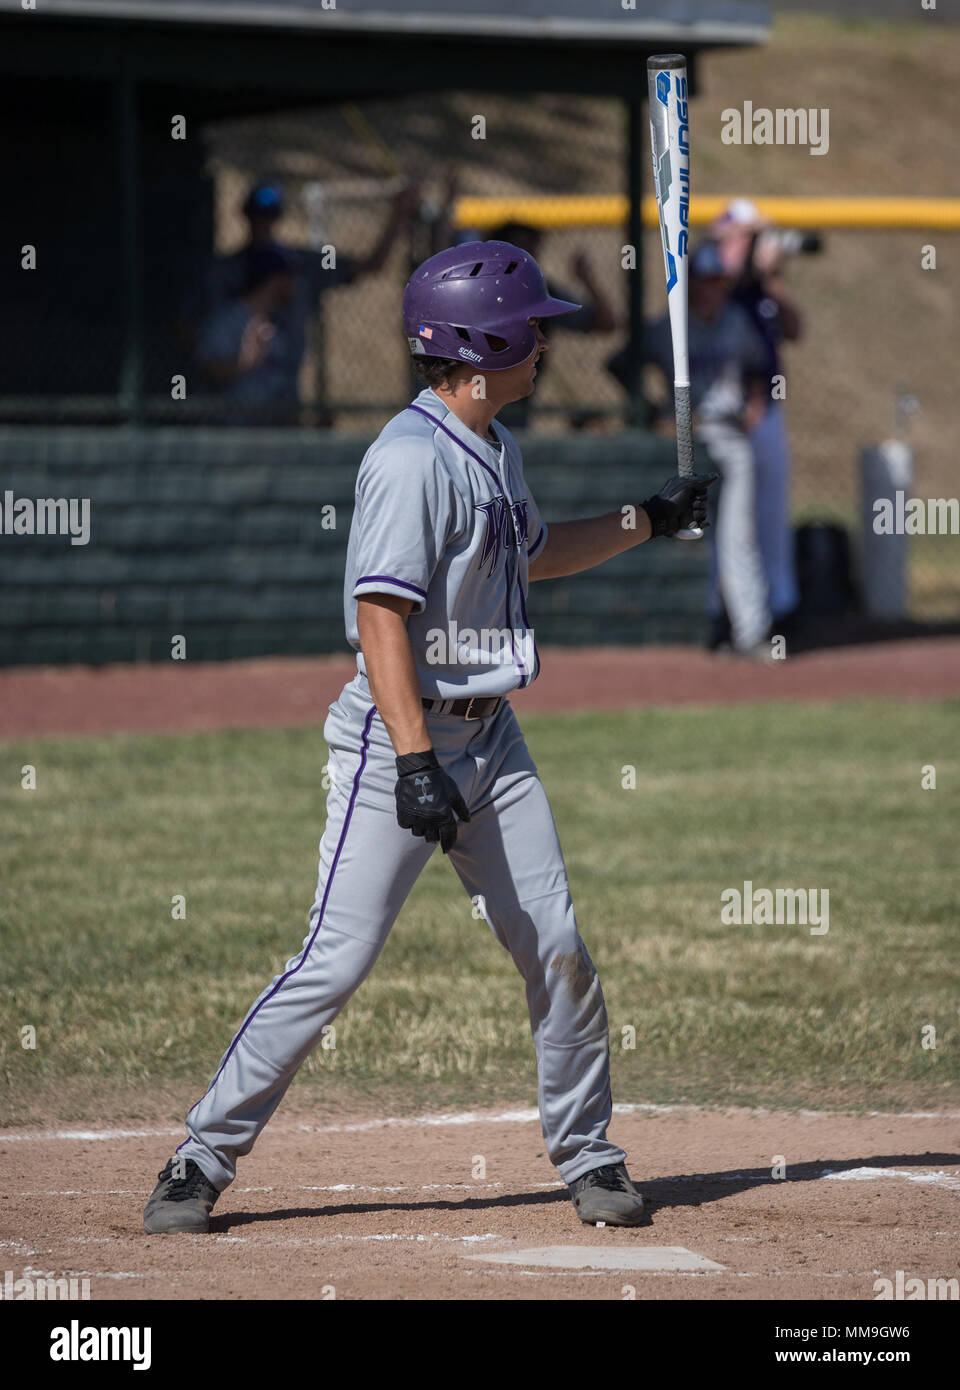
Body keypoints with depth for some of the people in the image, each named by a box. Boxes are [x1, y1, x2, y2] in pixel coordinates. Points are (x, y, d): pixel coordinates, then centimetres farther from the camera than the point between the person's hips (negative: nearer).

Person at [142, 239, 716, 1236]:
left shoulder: (495, 450, 12)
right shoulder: (413, 459, -17)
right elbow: (382, 615, -23)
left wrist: (646, 522, 26)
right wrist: (413, 761, -29)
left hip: (489, 739, 8)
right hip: (400, 738, -8)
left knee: (557, 950, 4)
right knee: (337, 963, -10)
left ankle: (585, 1155, 19)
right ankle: (202, 1161, -2)